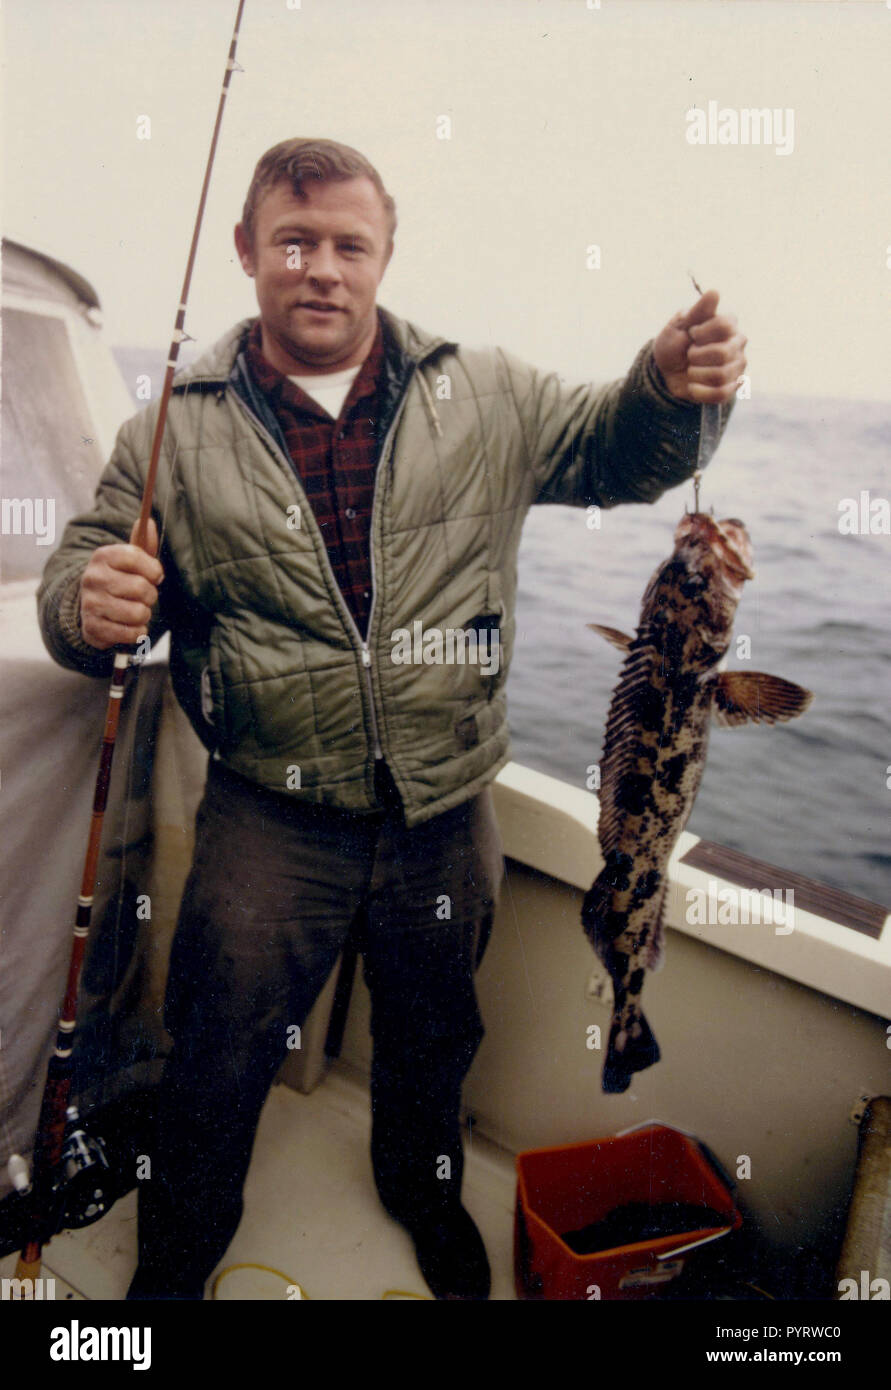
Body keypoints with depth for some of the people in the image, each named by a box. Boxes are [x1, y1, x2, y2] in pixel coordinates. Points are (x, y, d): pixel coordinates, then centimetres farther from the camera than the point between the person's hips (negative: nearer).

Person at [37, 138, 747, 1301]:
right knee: (219, 1061, 11)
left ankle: (422, 1188, 57)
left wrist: (670, 390, -14)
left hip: (448, 811, 2)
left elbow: (610, 453, 9)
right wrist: (88, 604, -21)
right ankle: (174, 1262, 43)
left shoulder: (487, 395, 0)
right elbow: (84, 569, 4)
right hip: (271, 819, -1)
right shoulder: (179, 432, -2)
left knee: (433, 1035, 24)